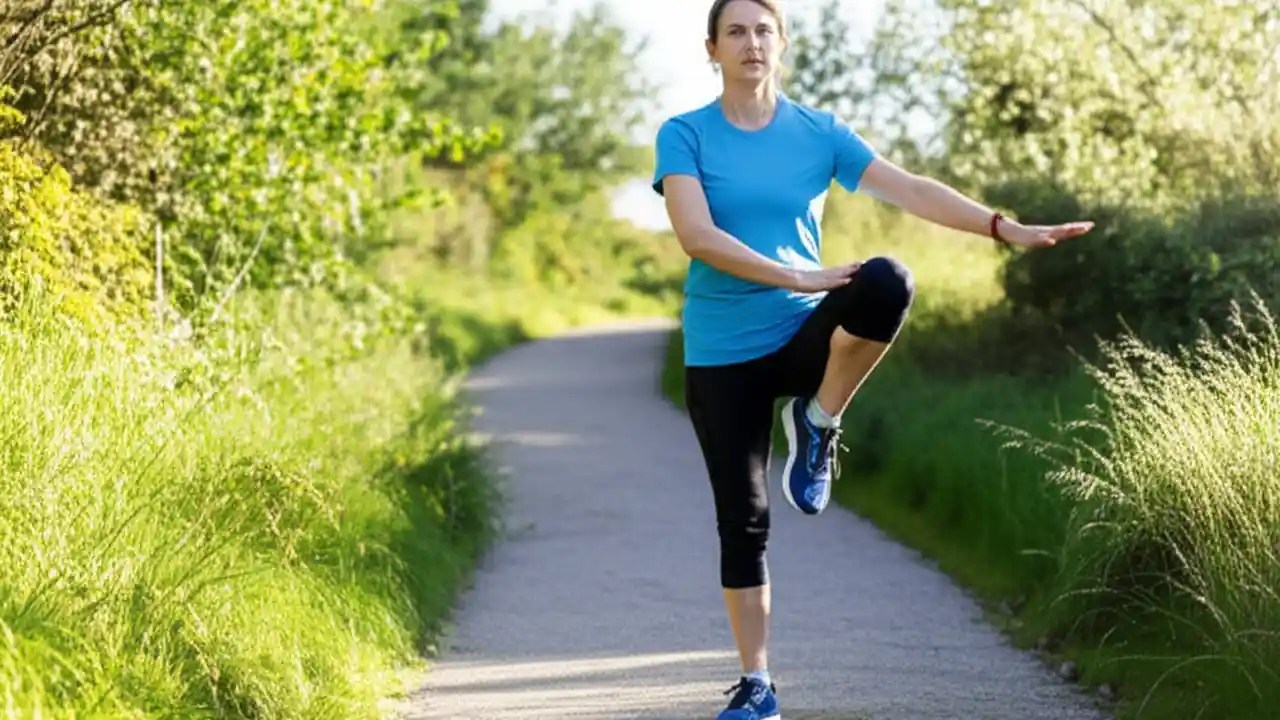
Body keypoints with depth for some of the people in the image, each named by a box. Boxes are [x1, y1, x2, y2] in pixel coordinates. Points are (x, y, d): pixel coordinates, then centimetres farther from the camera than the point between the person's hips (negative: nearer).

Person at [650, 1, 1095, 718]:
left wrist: (1004, 227, -16)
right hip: (722, 355, -1)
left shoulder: (818, 132, 3)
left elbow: (910, 189, -4)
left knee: (888, 281, -31)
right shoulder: (685, 135, -4)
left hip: (805, 334, 1)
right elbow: (697, 237, -18)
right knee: (742, 519, 0)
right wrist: (796, 276, -26)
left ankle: (818, 427, -9)